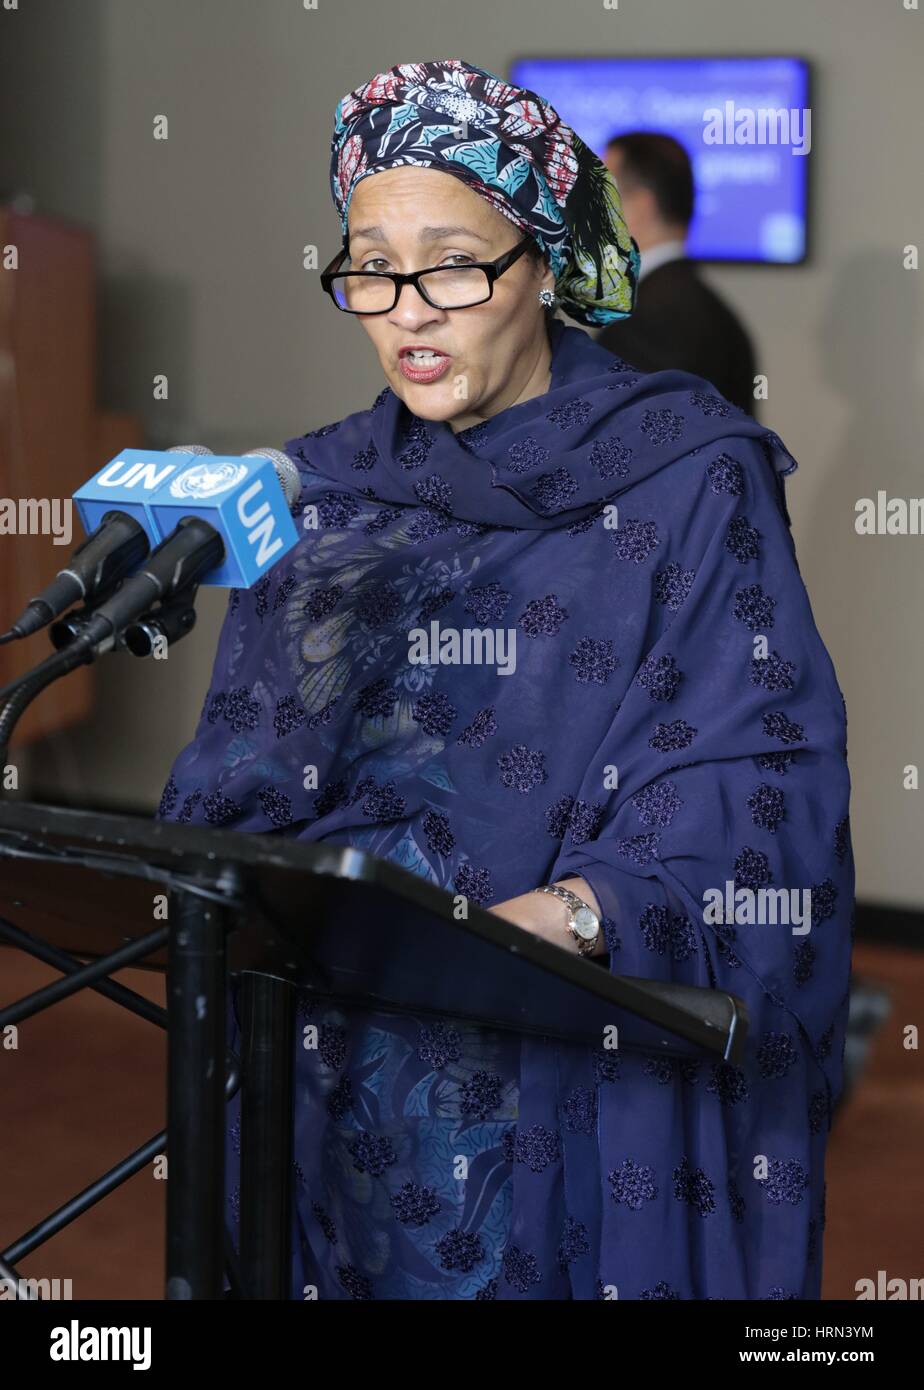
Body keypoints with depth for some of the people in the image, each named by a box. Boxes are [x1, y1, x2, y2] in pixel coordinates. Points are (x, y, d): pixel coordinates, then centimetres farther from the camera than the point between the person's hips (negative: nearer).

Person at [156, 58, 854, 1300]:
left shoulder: (690, 479, -2)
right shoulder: (320, 494, 10)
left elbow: (757, 771, -10)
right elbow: (234, 788, 7)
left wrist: (577, 915, -26)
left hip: (614, 1063, -3)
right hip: (350, 1060, 3)